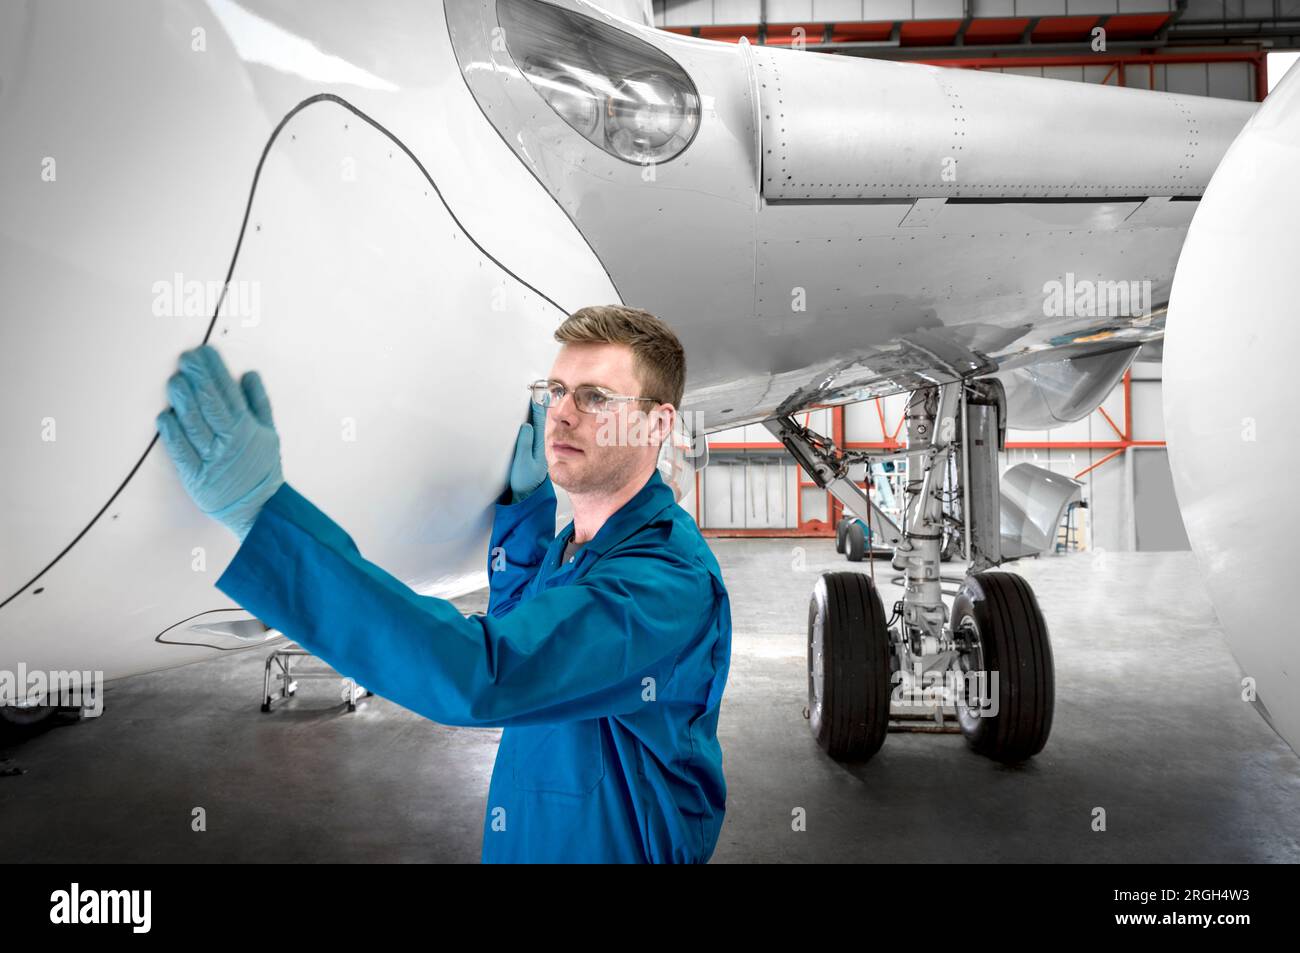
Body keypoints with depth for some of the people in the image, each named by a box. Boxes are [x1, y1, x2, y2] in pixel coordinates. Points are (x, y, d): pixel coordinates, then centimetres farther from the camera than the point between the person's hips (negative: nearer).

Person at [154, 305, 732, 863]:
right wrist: (524, 498, -1)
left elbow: (478, 676, -40)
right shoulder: (578, 541, 0)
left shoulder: (671, 578, -30)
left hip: (616, 846, -7)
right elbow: (513, 623, 16)